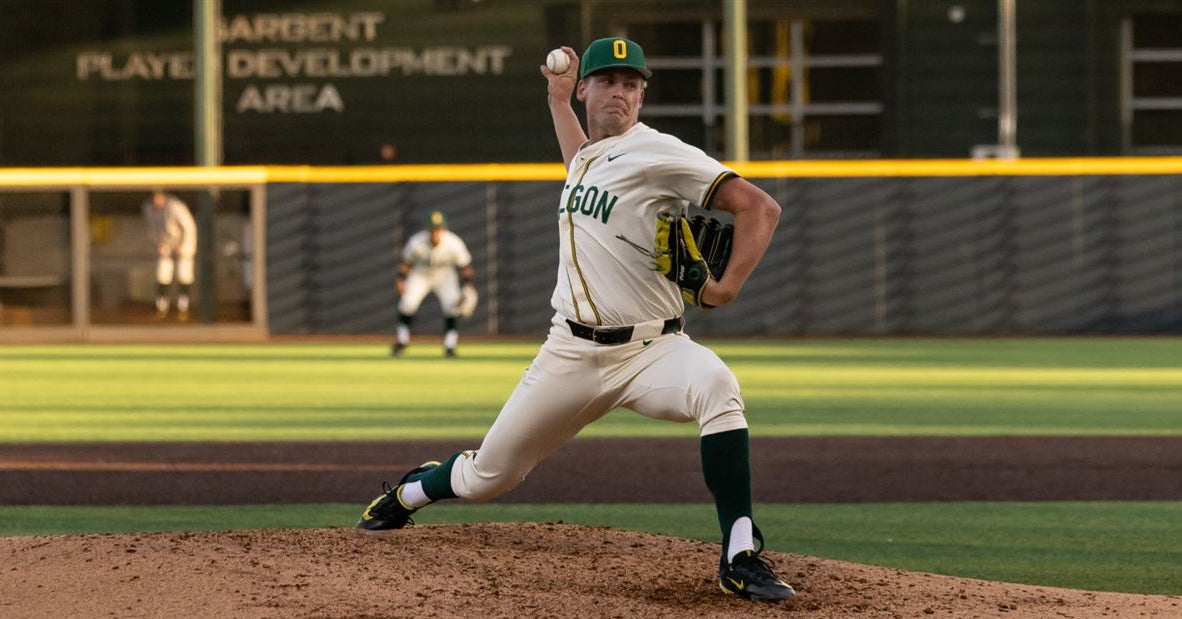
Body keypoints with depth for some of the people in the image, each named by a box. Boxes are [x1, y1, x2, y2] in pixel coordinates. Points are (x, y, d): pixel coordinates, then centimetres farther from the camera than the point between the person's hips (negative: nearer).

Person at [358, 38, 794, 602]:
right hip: (571, 352, 6)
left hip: (648, 349, -5)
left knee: (717, 386, -38)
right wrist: (556, 98, 38)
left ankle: (741, 559, -37)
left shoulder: (657, 154, -10)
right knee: (487, 476, 11)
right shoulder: (586, 153, 13)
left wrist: (727, 286, -24)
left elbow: (759, 206, -16)